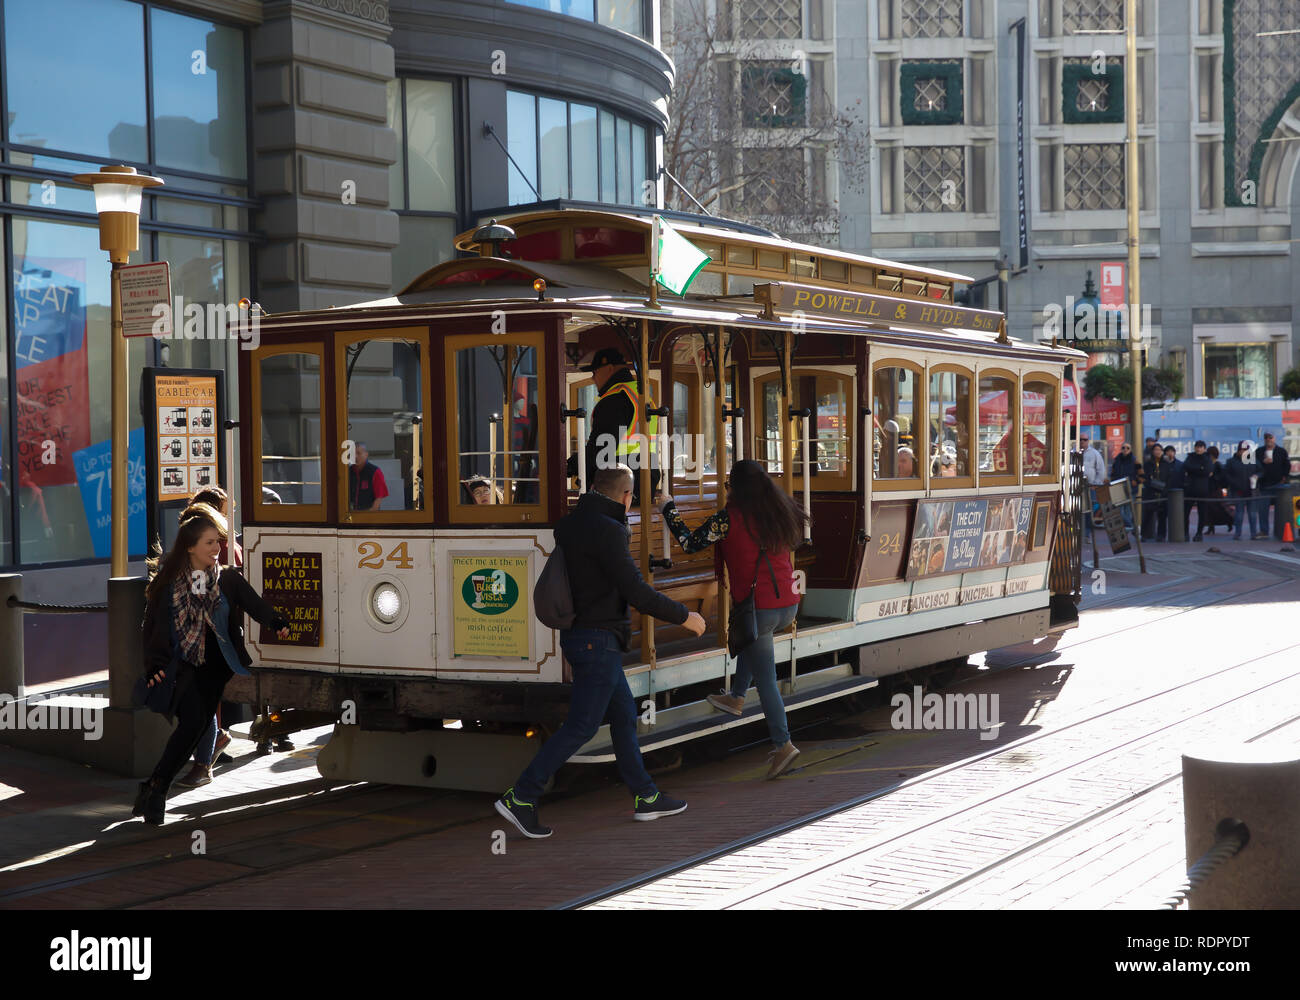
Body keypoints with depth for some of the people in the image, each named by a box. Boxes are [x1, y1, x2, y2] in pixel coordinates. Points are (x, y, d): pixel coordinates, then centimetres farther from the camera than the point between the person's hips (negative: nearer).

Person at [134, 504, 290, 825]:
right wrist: (155, 666, -10)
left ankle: (154, 789, 6)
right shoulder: (168, 582, 1)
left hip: (215, 666, 3)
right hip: (182, 665, -3)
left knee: (196, 727, -5)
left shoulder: (228, 579, 6)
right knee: (192, 722, -20)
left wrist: (277, 623, -22)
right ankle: (154, 790, -8)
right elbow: (154, 626, 1)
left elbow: (254, 604, -3)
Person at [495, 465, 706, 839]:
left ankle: (645, 797, 23)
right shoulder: (608, 530, -19)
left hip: (578, 634, 10)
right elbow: (636, 591, -20)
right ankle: (520, 797, -5)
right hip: (598, 640, -10)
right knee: (582, 725, -5)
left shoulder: (569, 524, 9)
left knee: (624, 715, 16)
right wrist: (683, 616, -9)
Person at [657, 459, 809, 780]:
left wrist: (668, 508, 5)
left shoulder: (729, 518, -11)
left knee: (765, 676, 2)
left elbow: (689, 543, -9)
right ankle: (736, 697, 37)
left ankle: (783, 744, -1)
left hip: (758, 605, -6)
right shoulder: (781, 513, 5)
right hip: (789, 604, 6)